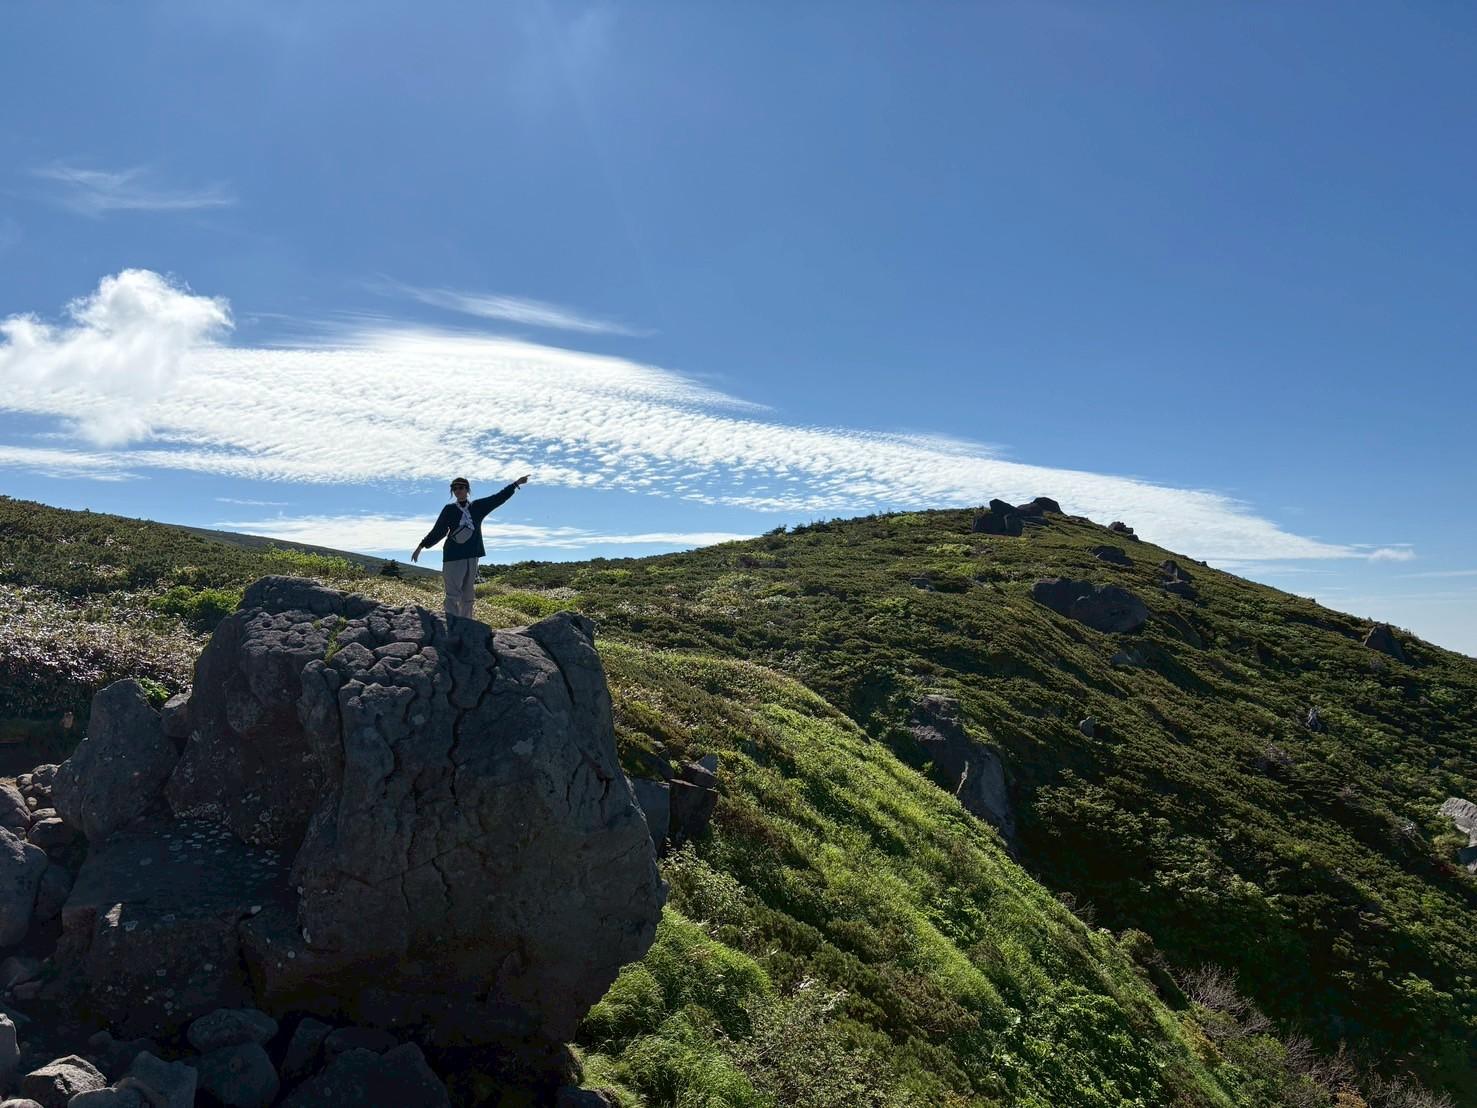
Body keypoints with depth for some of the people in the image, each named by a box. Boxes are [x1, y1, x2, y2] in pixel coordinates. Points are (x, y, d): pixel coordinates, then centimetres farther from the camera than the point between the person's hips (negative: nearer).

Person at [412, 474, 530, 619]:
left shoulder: (478, 506, 9)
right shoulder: (449, 510, 2)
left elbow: (499, 497, 12)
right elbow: (437, 531, 6)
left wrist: (516, 483, 12)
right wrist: (421, 547, 5)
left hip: (472, 556, 4)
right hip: (453, 556, -4)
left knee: (468, 594, 8)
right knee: (453, 594, -9)